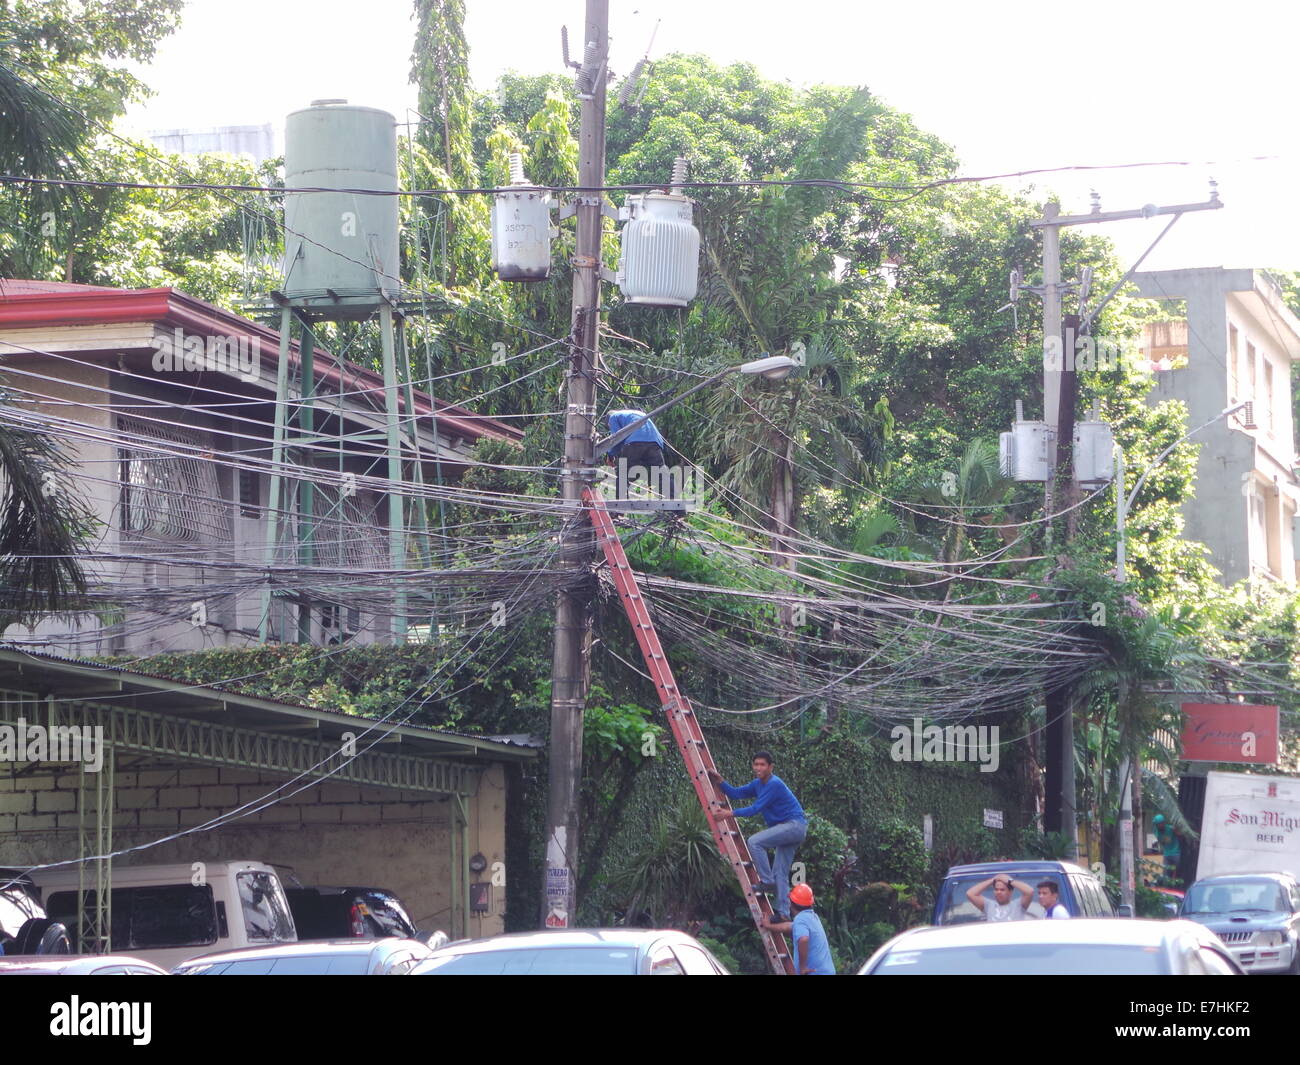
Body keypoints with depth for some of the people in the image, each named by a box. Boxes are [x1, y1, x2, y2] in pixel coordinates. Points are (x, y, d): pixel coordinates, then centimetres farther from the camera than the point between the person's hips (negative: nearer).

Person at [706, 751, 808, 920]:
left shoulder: (774, 784, -17)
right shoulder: (758, 784, 12)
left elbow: (756, 808, -21)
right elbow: (735, 793, 16)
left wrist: (731, 814, -20)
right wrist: (720, 781, 2)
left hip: (795, 825, -10)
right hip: (787, 828, 10)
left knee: (755, 841, -21)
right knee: (781, 873, 7)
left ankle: (767, 882, -15)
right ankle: (784, 913, 5)